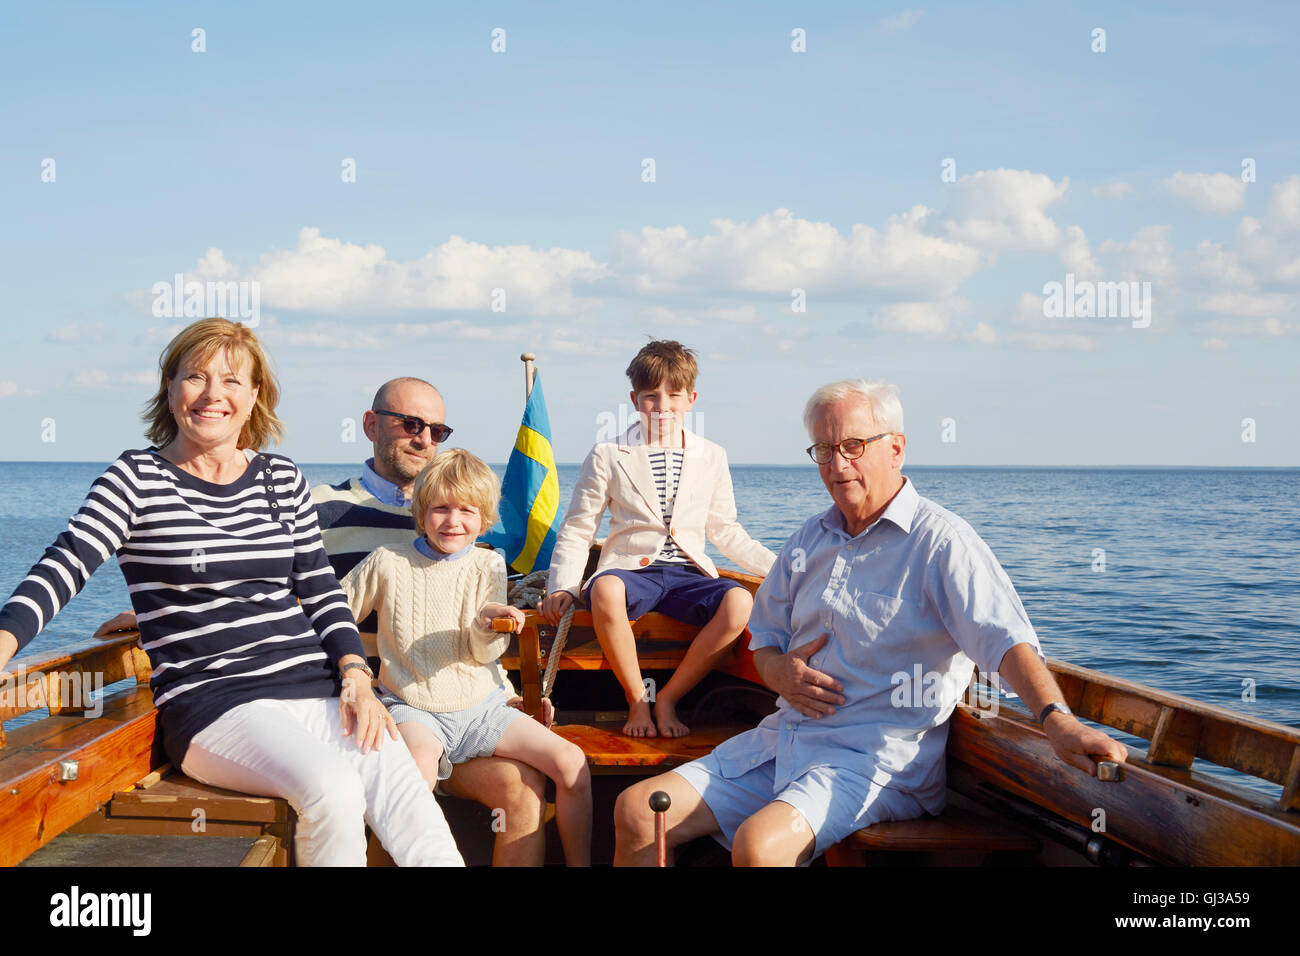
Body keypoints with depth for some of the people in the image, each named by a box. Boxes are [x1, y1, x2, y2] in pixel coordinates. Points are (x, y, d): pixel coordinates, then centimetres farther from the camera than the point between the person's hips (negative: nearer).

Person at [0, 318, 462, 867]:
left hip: (315, 689, 4)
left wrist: (356, 679, 2)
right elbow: (68, 563, -9)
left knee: (415, 815, -21)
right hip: (211, 701, -4)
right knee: (332, 787, -32)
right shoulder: (137, 479, 4)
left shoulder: (284, 480, 14)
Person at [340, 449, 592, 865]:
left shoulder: (488, 565, 6)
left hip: (480, 706, 3)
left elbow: (483, 654, 0)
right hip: (413, 707, -3)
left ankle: (579, 863, 4)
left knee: (571, 762, -13)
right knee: (419, 764, -39)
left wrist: (489, 624, -22)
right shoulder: (388, 562, 0)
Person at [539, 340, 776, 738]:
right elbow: (577, 530, 8)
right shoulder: (608, 456, 7)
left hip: (688, 572, 2)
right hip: (630, 569, -2)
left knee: (739, 602, -31)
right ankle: (637, 700, -17)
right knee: (605, 591, -39)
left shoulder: (712, 458, 15)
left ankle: (668, 698, -14)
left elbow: (724, 530, 23)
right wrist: (562, 587, -8)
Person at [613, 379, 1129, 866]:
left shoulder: (940, 541, -8)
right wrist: (779, 672, -1)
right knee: (637, 811, -5)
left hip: (882, 757, -7)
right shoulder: (810, 539, 15)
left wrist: (1057, 719, -38)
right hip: (783, 737, 7)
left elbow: (1006, 639, -21)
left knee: (758, 844, -33)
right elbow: (764, 638, 23)